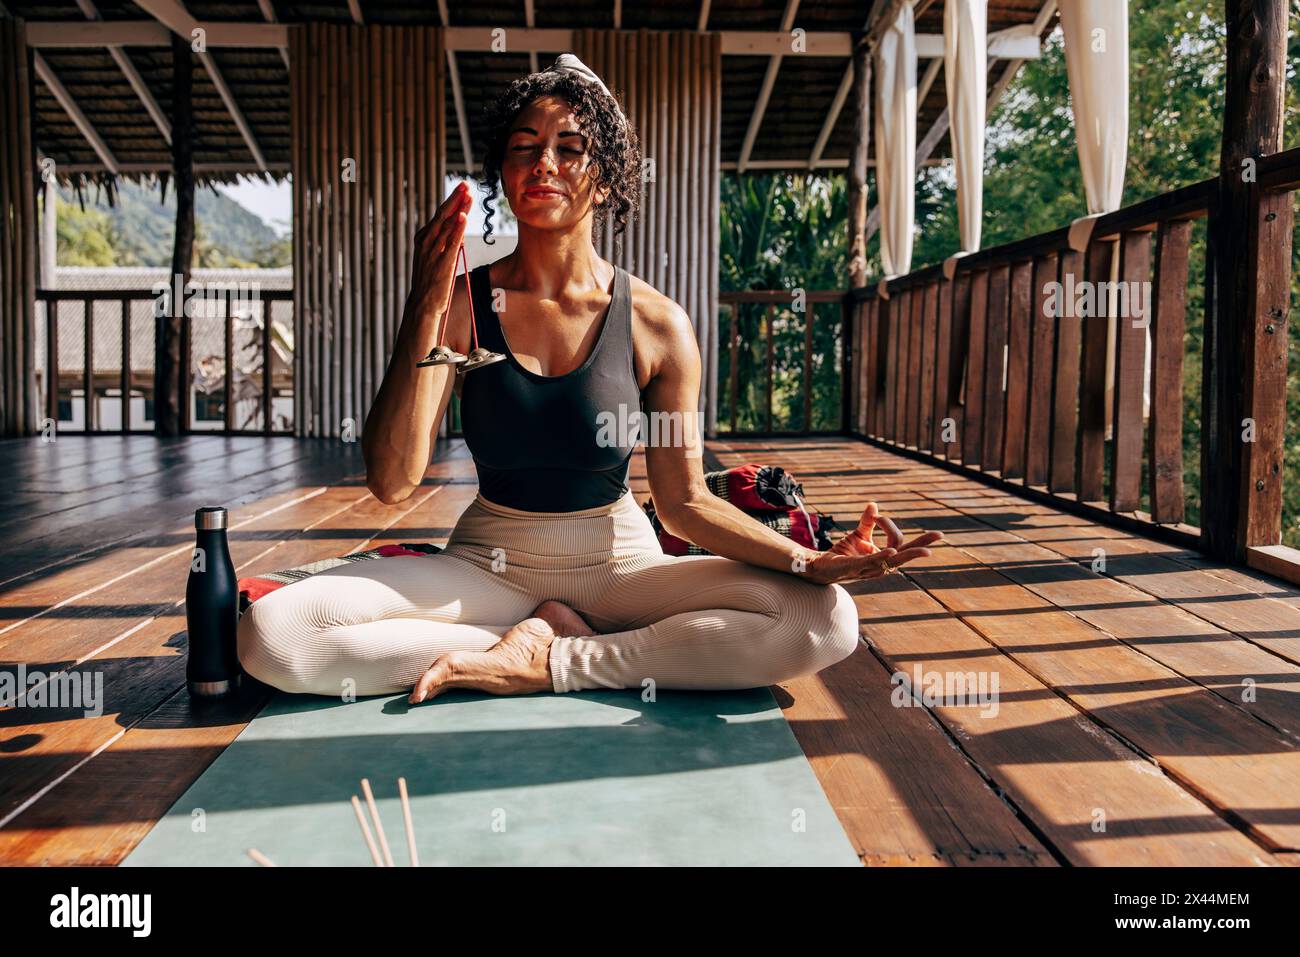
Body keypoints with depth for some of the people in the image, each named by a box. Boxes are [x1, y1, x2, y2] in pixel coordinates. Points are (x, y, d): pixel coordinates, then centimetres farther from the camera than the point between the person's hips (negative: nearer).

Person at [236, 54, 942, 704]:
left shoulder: (657, 325, -6)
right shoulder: (462, 305, -5)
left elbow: (684, 501, -4)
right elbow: (392, 481, -15)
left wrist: (813, 561, -19)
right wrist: (425, 309, -22)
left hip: (619, 565, 0)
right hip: (487, 564, 0)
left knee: (825, 620, -24)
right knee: (269, 633, -24)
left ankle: (548, 663, -16)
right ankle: (554, 631, -12)